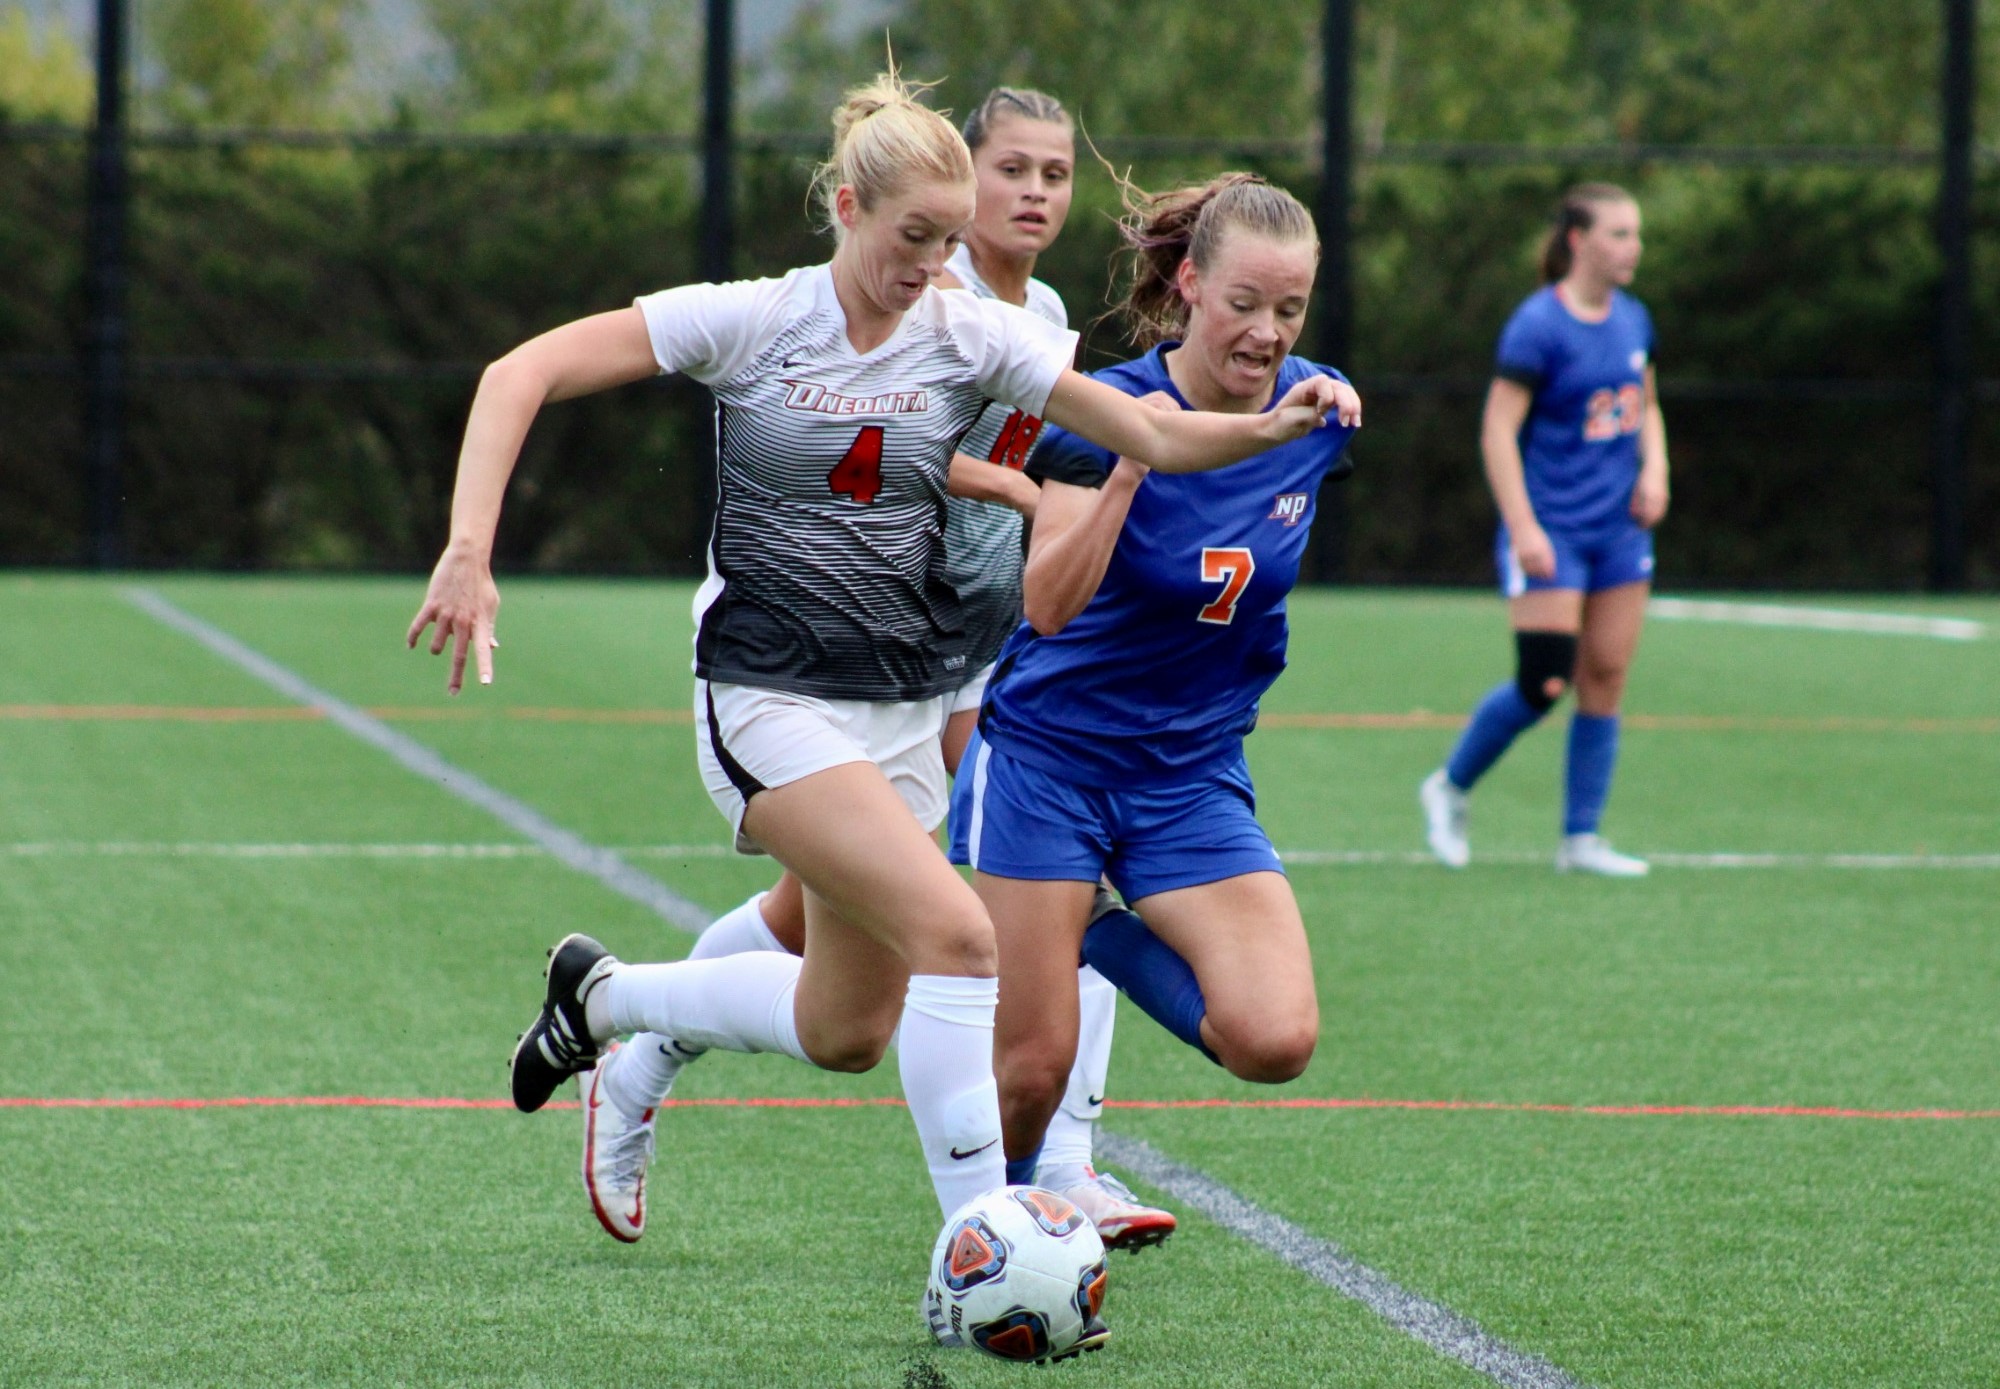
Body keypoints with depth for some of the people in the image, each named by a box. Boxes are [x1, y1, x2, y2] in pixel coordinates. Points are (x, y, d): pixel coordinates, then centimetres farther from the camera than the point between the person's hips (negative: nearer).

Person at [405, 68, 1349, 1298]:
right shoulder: (750, 321, -9)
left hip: (907, 709, 6)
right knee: (957, 934, -24)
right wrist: (469, 553, -21)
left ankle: (602, 996, 38)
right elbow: (522, 374, -11)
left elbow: (1155, 434, -7)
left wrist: (1273, 427, -26)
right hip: (770, 700, -6)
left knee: (848, 1032, 13)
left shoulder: (974, 337, 0)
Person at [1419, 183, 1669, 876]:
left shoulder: (1633, 320, 8)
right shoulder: (1538, 325, -13)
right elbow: (1498, 429, -14)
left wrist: (1654, 470, 4)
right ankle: (1450, 788, 12)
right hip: (1549, 528, -7)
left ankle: (1581, 839, 9)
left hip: (1619, 528, 7)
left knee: (1606, 680, 2)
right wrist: (1523, 527, -20)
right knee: (1544, 685, -11)